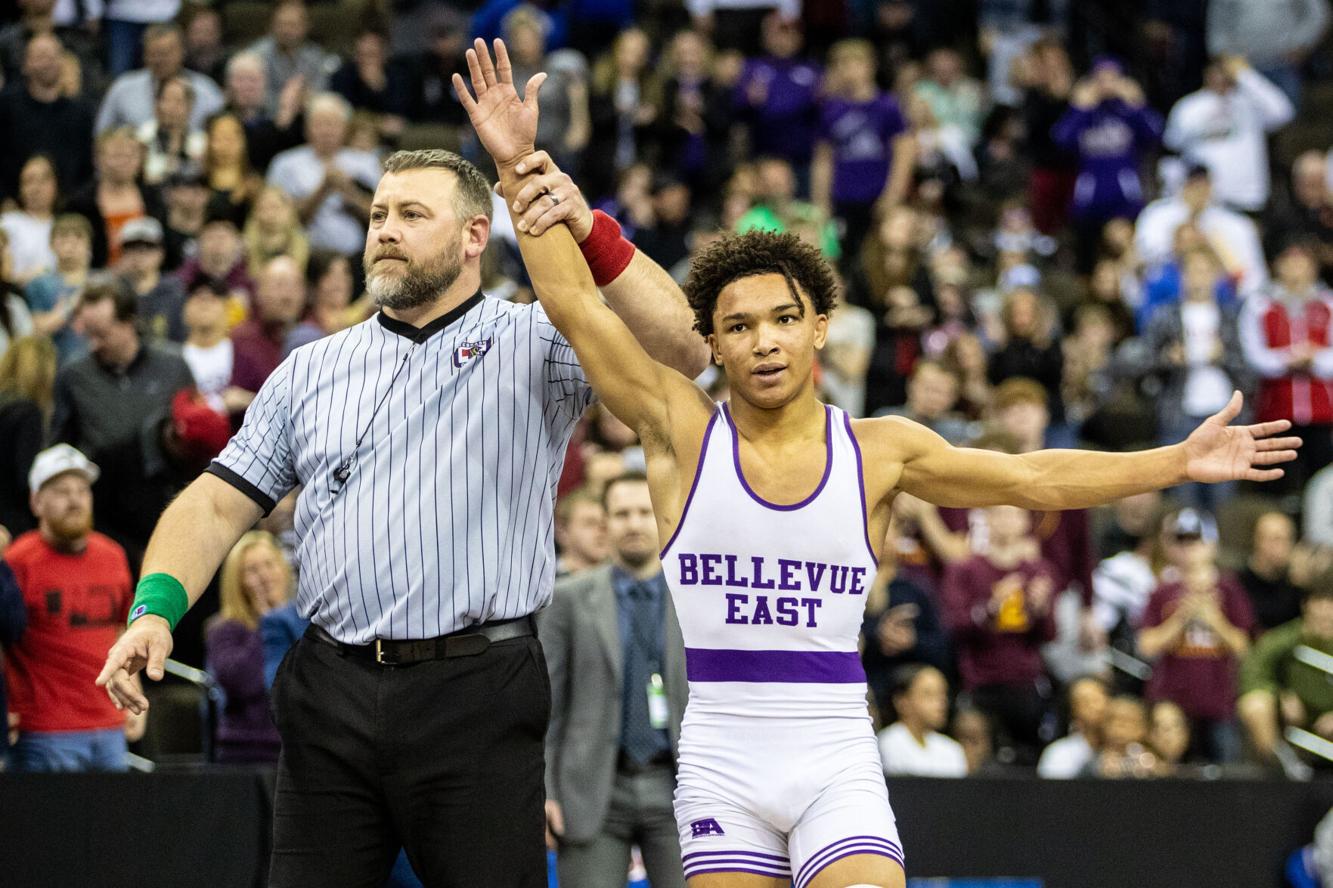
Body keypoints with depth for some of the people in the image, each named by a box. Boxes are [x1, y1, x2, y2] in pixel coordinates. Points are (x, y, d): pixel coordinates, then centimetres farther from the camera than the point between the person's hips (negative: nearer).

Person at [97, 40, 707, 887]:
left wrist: (584, 229, -23)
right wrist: (158, 606, -3)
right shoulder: (312, 370, 17)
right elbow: (221, 501, 15)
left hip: (477, 691, -4)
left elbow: (679, 349, -12)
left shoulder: (534, 343, 4)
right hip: (331, 692, 4)